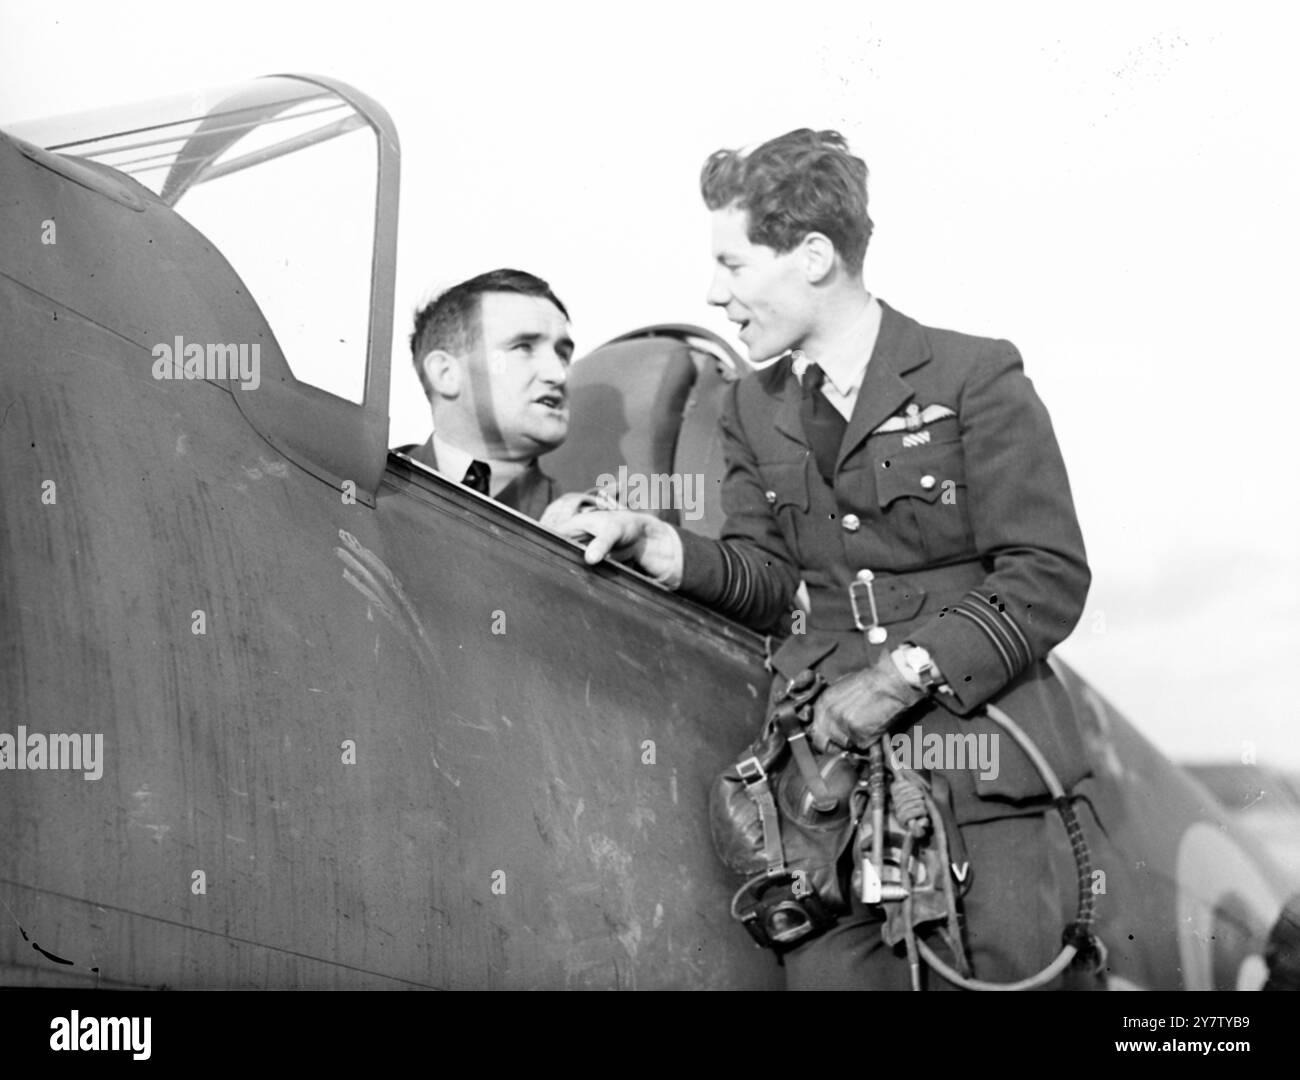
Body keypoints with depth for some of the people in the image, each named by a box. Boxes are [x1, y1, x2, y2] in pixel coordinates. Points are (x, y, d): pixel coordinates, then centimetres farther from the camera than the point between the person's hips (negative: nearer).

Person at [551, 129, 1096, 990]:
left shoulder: (976, 377, -2)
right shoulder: (754, 410, 15)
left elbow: (1050, 578, -6)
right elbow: (767, 582, 12)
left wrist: (907, 672, -15)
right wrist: (659, 545, -6)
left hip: (981, 746, -3)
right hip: (829, 754, 4)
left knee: (1012, 965, -8)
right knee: (827, 969, -6)